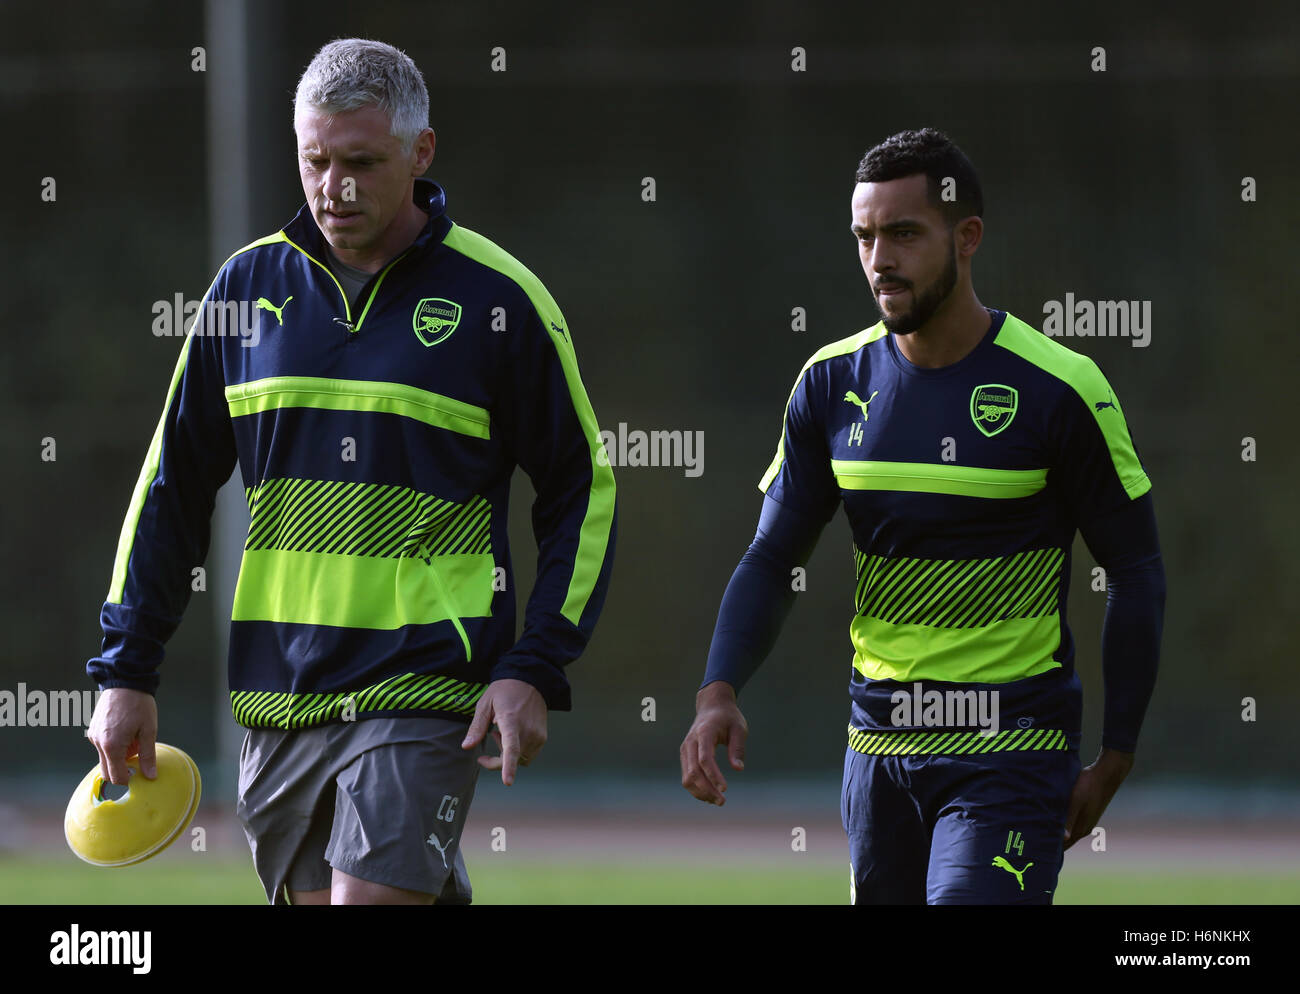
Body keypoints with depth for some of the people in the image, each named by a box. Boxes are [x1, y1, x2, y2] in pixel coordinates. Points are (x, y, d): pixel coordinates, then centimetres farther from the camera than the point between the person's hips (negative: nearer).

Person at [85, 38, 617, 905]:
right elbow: (173, 484, 14)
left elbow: (583, 493, 3)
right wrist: (127, 669, 10)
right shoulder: (250, 285, 7)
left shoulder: (497, 297, -3)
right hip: (280, 697, 5)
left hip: (423, 695, -4)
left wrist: (534, 670, -6)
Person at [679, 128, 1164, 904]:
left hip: (1010, 752, -5)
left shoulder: (1058, 389, -9)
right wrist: (719, 692, -9)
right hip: (877, 746, 5)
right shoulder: (834, 384, 4)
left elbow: (1137, 575, -2)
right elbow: (772, 558, 9)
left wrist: (1115, 760, -3)